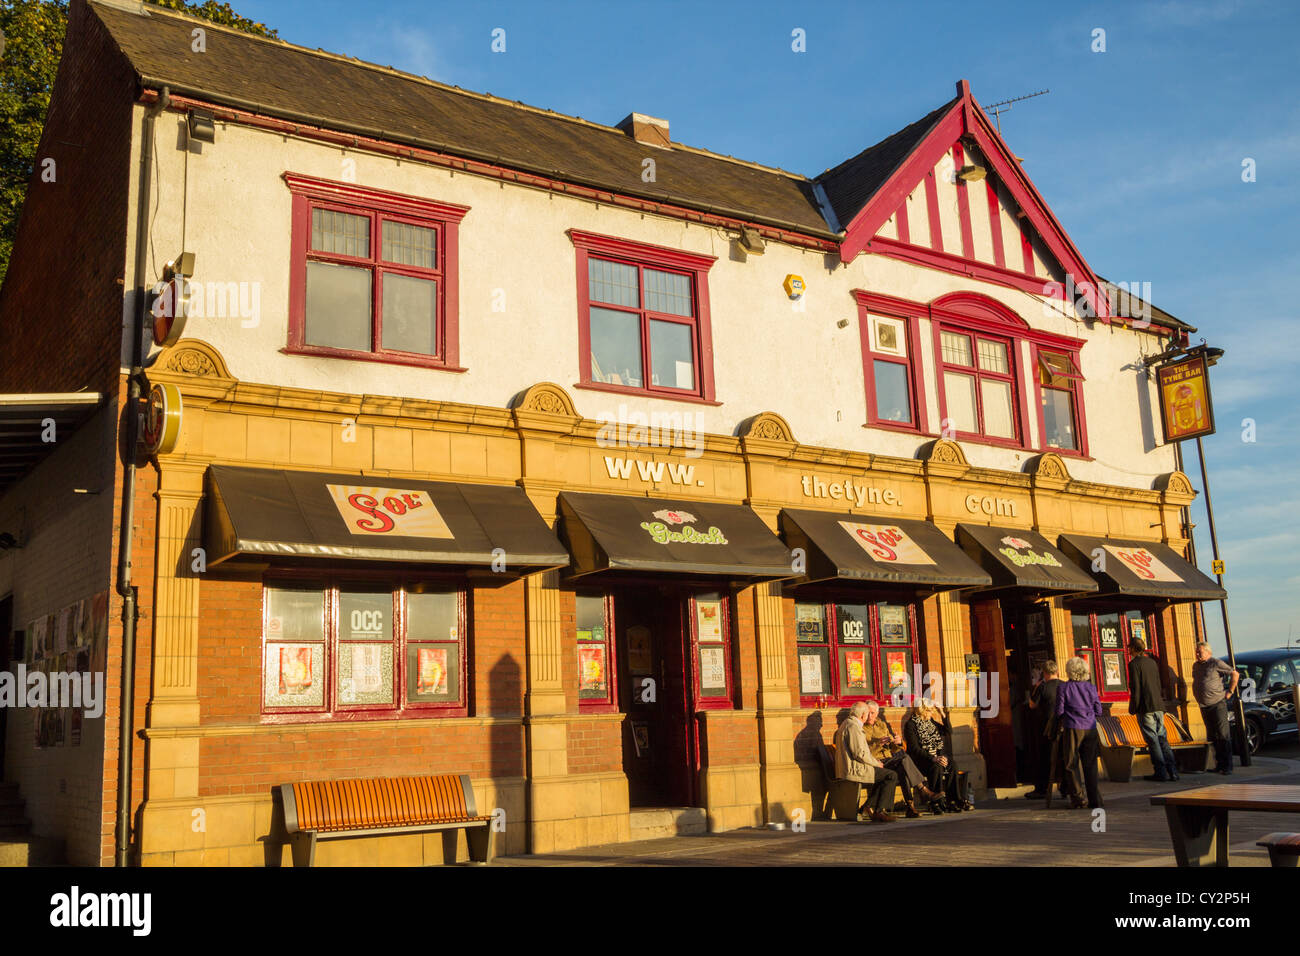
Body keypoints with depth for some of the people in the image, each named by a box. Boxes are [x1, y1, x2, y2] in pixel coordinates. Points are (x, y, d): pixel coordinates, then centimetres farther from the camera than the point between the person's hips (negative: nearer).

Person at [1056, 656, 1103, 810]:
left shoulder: (1063, 688, -3)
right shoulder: (1091, 687, 5)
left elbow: (1059, 711, -4)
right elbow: (1098, 711, 7)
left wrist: (1062, 722, 16)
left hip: (1072, 729, -3)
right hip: (1090, 728, 3)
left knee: (1072, 764, 4)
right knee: (1090, 764, 8)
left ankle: (1076, 798, 2)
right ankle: (1094, 800, 7)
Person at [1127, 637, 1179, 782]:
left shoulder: (1134, 664, -9)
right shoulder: (1152, 662, 13)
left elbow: (1135, 689, -13)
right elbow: (1158, 684, 18)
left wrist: (1133, 708, -7)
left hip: (1145, 707, -7)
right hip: (1158, 705, 7)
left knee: (1152, 740, -2)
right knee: (1162, 737, 10)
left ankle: (1161, 772, -1)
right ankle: (1172, 771, 8)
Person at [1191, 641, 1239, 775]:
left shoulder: (1216, 663, -8)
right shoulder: (1195, 665, 14)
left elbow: (1235, 674, -5)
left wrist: (1230, 691, -5)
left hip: (1218, 704, -7)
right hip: (1204, 707, 7)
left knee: (1223, 735, -8)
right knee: (1212, 737, 9)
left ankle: (1227, 766, -7)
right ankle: (1218, 765, 13)